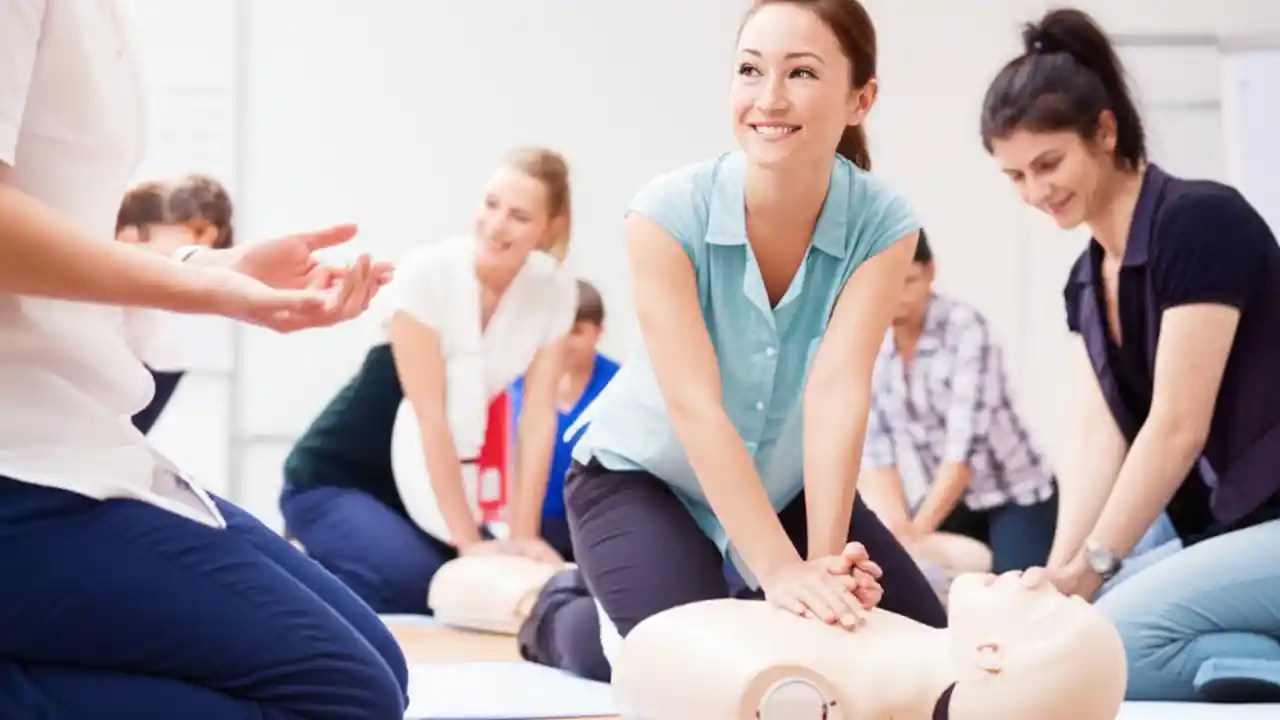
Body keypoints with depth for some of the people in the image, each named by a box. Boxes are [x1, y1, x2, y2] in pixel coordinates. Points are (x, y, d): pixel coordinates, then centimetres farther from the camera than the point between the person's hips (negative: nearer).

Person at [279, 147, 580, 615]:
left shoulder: (555, 292, -8)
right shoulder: (427, 273, -22)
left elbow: (538, 417, -8)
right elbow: (429, 415, -23)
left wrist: (524, 535, -13)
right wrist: (469, 542, -24)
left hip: (425, 486, 6)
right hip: (336, 478, -6)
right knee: (416, 582, -30)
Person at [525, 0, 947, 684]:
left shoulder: (882, 223, -21)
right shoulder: (670, 211, -28)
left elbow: (838, 391, -31)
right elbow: (695, 405, -34)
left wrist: (824, 561, -44)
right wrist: (782, 571, -44)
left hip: (789, 484, 4)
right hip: (644, 474, -3)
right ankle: (562, 615, 10)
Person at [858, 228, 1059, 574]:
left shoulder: (965, 329, -21)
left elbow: (965, 444, -26)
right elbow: (872, 447, -12)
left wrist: (918, 530, -30)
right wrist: (897, 527, -28)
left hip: (1016, 496, -5)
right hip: (947, 497, 5)